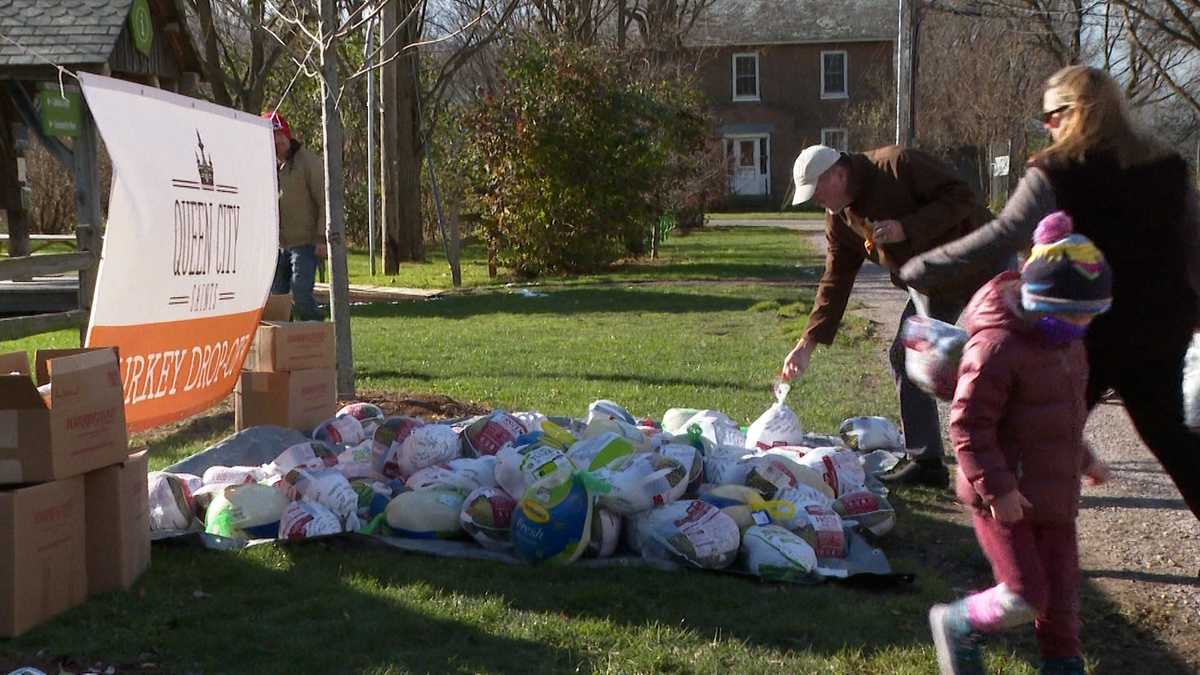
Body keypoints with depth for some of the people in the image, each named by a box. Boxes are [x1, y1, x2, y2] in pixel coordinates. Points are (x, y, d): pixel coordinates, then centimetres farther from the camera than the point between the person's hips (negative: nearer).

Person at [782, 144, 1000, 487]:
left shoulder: (899, 165, -22)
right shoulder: (840, 220, 1)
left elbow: (961, 197, -24)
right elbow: (835, 281, 4)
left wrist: (906, 229, -31)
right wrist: (808, 343, -2)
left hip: (983, 267, -8)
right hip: (934, 286, 8)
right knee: (904, 356, 5)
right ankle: (926, 461, 12)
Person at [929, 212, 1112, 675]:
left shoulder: (1066, 343, 8)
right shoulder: (997, 348, -22)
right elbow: (968, 427, -22)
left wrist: (1083, 461, 30)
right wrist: (997, 487, -25)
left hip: (1054, 495, 8)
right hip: (1006, 499, -8)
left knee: (1061, 592, 13)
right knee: (1024, 597, -8)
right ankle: (957, 625, 16)